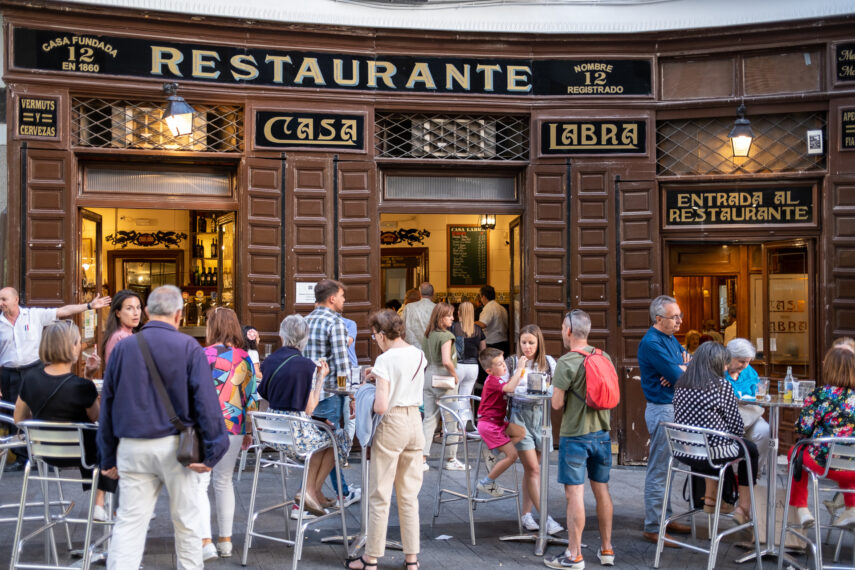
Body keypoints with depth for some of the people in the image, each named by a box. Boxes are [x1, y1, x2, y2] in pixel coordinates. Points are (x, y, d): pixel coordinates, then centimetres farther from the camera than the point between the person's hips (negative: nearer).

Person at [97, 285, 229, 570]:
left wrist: (108, 457, 16)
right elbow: (206, 402, -10)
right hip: (174, 445, -2)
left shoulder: (122, 347, 5)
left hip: (132, 447, 3)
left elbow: (107, 404, 10)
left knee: (129, 522, 5)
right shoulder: (189, 347, -5)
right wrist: (211, 450, -6)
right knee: (186, 519, 11)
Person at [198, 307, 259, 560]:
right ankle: (225, 541, 19)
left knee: (199, 482, -1)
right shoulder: (246, 359, 8)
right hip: (235, 428, 6)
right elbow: (251, 397, 10)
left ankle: (205, 542, -9)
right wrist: (248, 432, 16)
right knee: (224, 482, 15)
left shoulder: (206, 354, -9)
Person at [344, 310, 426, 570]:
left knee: (380, 496, 3)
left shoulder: (385, 360, -14)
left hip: (392, 424, -6)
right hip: (415, 421, 6)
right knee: (409, 495, 13)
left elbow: (381, 406, -19)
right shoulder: (419, 355, 6)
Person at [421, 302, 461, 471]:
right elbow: (446, 361, -25)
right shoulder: (446, 336, -15)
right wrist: (455, 376, -13)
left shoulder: (427, 335, 9)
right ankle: (450, 458, 12)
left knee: (429, 418, 9)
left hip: (428, 376, 7)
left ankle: (422, 457, 5)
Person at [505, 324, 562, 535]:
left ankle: (526, 514, 19)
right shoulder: (512, 362, 2)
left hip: (541, 413, 3)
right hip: (520, 415, -2)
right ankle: (546, 517, -9)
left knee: (531, 468, 8)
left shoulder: (548, 362, 6)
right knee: (533, 468, -7)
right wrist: (519, 370, -13)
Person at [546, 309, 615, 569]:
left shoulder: (566, 363, -15)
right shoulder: (604, 358, 4)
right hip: (602, 433, 6)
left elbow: (557, 403, -15)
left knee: (574, 493, -2)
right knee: (602, 489, 14)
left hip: (575, 435, -6)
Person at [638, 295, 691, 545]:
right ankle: (653, 528, 3)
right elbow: (678, 375, -23)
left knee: (667, 468, 17)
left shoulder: (671, 339, 13)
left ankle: (665, 518, 27)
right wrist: (683, 369, -1)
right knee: (658, 471, -4)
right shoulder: (652, 343, -18)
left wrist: (678, 370, -11)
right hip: (661, 409, -10)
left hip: (675, 408, 10)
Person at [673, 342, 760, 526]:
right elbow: (736, 427, -8)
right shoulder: (723, 386, -10)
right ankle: (743, 507, 27)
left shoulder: (681, 385, 4)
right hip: (711, 453, -5)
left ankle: (710, 498, 41)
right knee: (750, 448, 23)